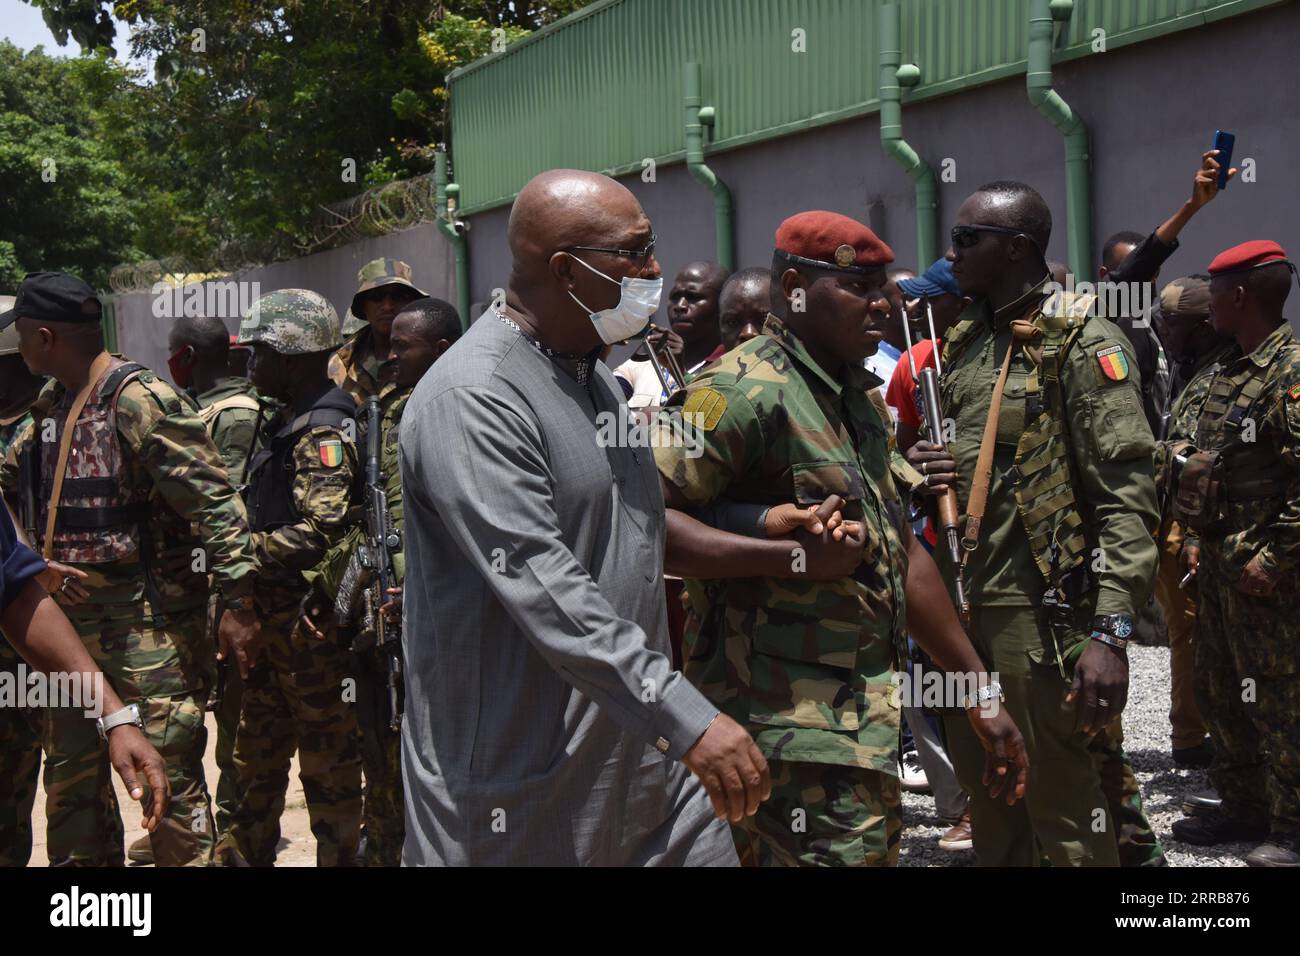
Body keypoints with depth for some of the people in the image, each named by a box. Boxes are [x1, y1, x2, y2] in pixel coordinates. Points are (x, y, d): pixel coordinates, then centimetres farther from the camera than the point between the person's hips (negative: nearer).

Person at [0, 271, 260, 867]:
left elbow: (215, 503, -18)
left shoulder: (139, 400, -13)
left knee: (167, 775, -4)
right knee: (71, 779, 14)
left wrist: (237, 602, -21)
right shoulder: (51, 409, 12)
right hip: (69, 621, 9)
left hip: (146, 621, -8)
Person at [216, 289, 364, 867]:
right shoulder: (287, 423, 14)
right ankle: (244, 853, 32)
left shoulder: (323, 432, -17)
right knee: (258, 755, 20)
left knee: (327, 761, 1)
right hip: (273, 619, 10)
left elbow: (322, 532, -26)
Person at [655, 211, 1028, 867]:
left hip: (864, 710, 9)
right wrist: (795, 556, -24)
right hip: (788, 717, -9)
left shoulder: (861, 398, 19)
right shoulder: (745, 389, -13)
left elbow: (902, 553, 22)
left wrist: (980, 689, 19)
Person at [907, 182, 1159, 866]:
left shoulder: (1082, 342, -9)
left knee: (1060, 798, 0)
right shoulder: (963, 343, 14)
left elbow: (1125, 495, -15)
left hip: (1038, 606, -7)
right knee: (983, 792, 16)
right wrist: (925, 471, 2)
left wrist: (1110, 630, -23)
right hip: (962, 601, 7)